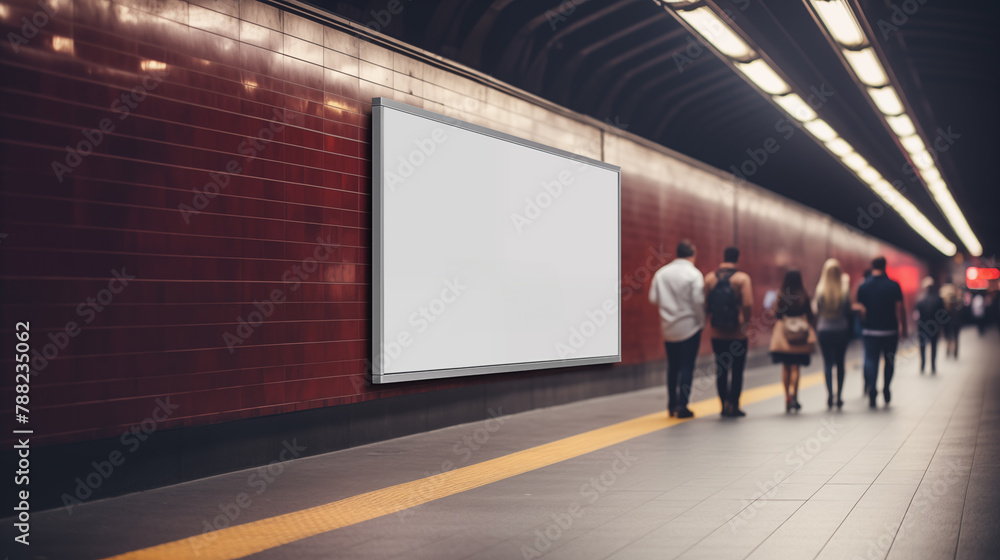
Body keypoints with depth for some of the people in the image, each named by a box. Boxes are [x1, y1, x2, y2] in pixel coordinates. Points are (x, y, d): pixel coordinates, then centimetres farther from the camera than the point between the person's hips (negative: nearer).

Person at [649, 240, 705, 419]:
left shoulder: (661, 273, 1)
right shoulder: (694, 274, -12)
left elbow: (653, 299, 3)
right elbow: (699, 301, -16)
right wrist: (702, 321, -2)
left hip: (668, 328, 4)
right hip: (689, 327, -4)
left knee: (672, 366, 14)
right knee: (687, 366, 0)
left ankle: (672, 405, 19)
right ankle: (682, 405, -4)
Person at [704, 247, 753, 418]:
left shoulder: (709, 278, 1)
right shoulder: (742, 278, -8)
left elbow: (704, 304, -1)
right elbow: (748, 304, -18)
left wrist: (708, 323, 10)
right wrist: (746, 322, -3)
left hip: (716, 332, 3)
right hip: (737, 332, -3)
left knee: (721, 369, 11)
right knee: (737, 370, 4)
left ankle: (724, 404, 12)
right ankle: (734, 405, 0)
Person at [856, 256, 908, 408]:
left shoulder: (863, 287, -2)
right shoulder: (894, 286, -5)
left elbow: (861, 309, 0)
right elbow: (900, 309, -5)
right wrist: (903, 328, 4)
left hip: (871, 331, 0)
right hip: (890, 331, 0)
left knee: (871, 360, 2)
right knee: (889, 361, 15)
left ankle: (872, 391, -12)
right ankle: (886, 391, 15)